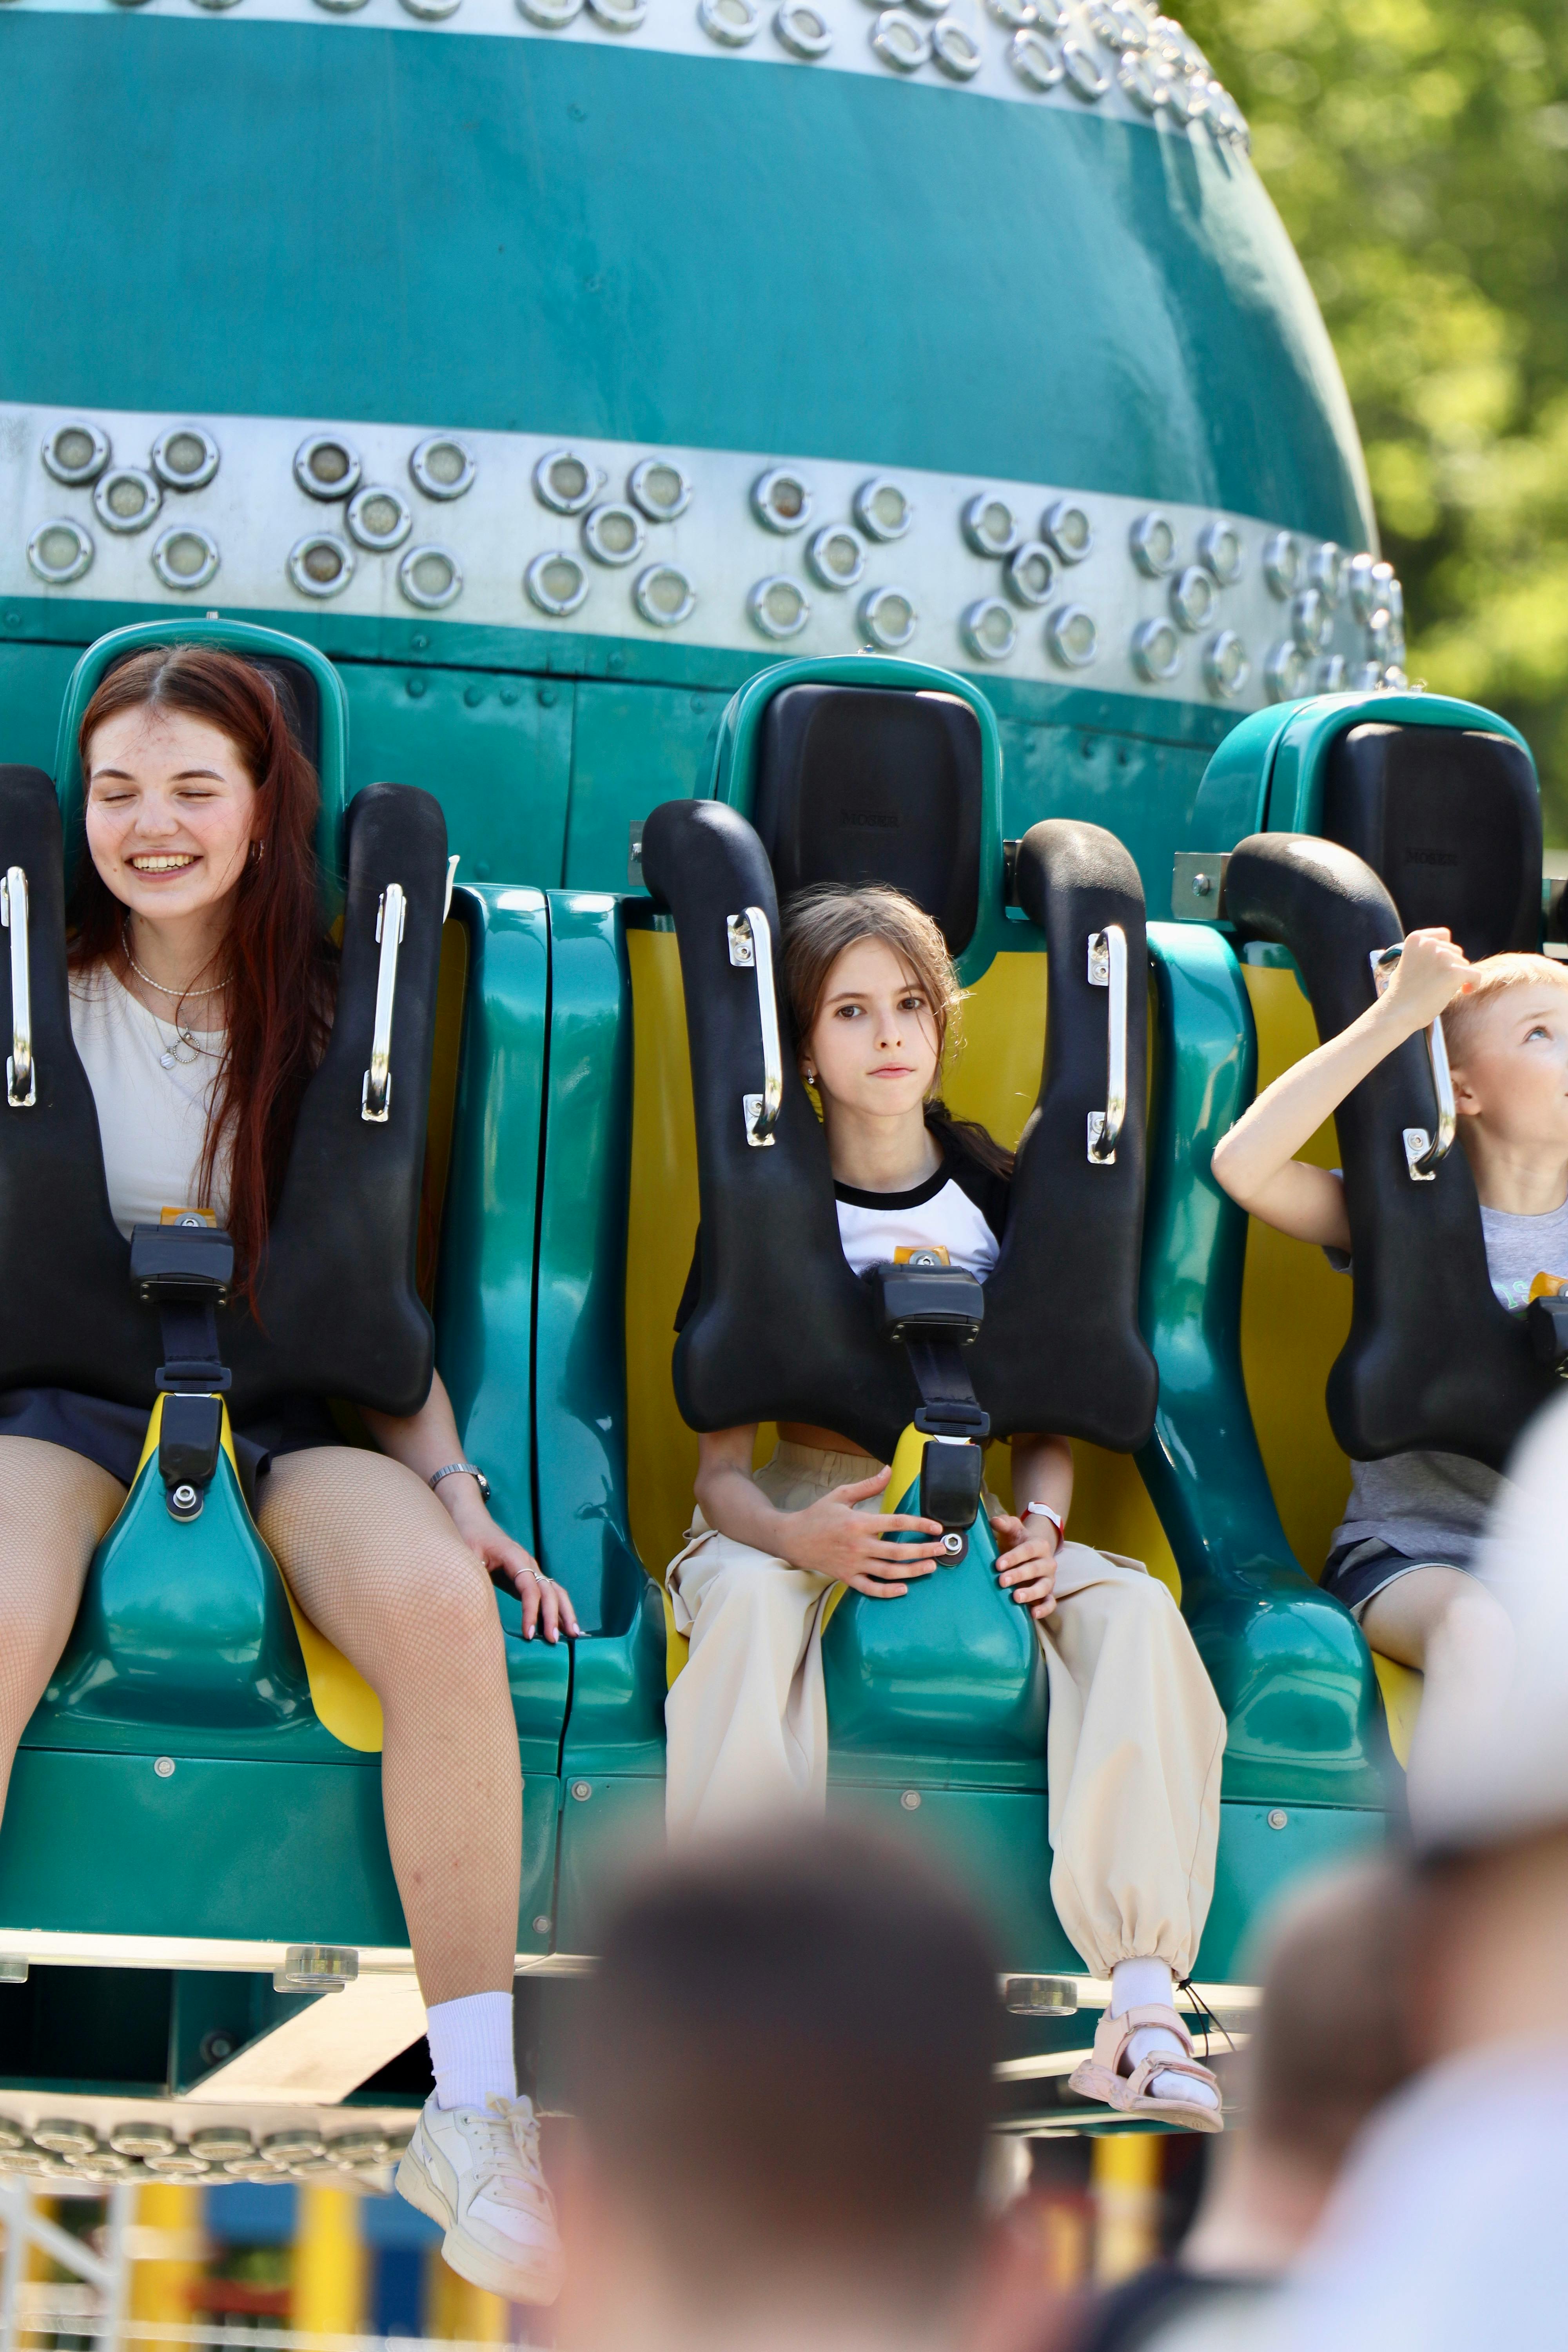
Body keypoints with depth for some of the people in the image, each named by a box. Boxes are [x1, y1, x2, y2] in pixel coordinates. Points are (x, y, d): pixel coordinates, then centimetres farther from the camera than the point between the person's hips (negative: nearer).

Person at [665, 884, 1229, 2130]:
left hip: (968, 1516, 2)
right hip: (792, 1517, -2)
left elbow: (1048, 1427, 10)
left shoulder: (998, 1198, 7)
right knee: (751, 1603, -38)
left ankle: (1143, 2000, -39)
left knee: (1134, 1608, -27)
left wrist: (1037, 1524, -14)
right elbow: (721, 1468, -5)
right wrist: (798, 1536, -28)